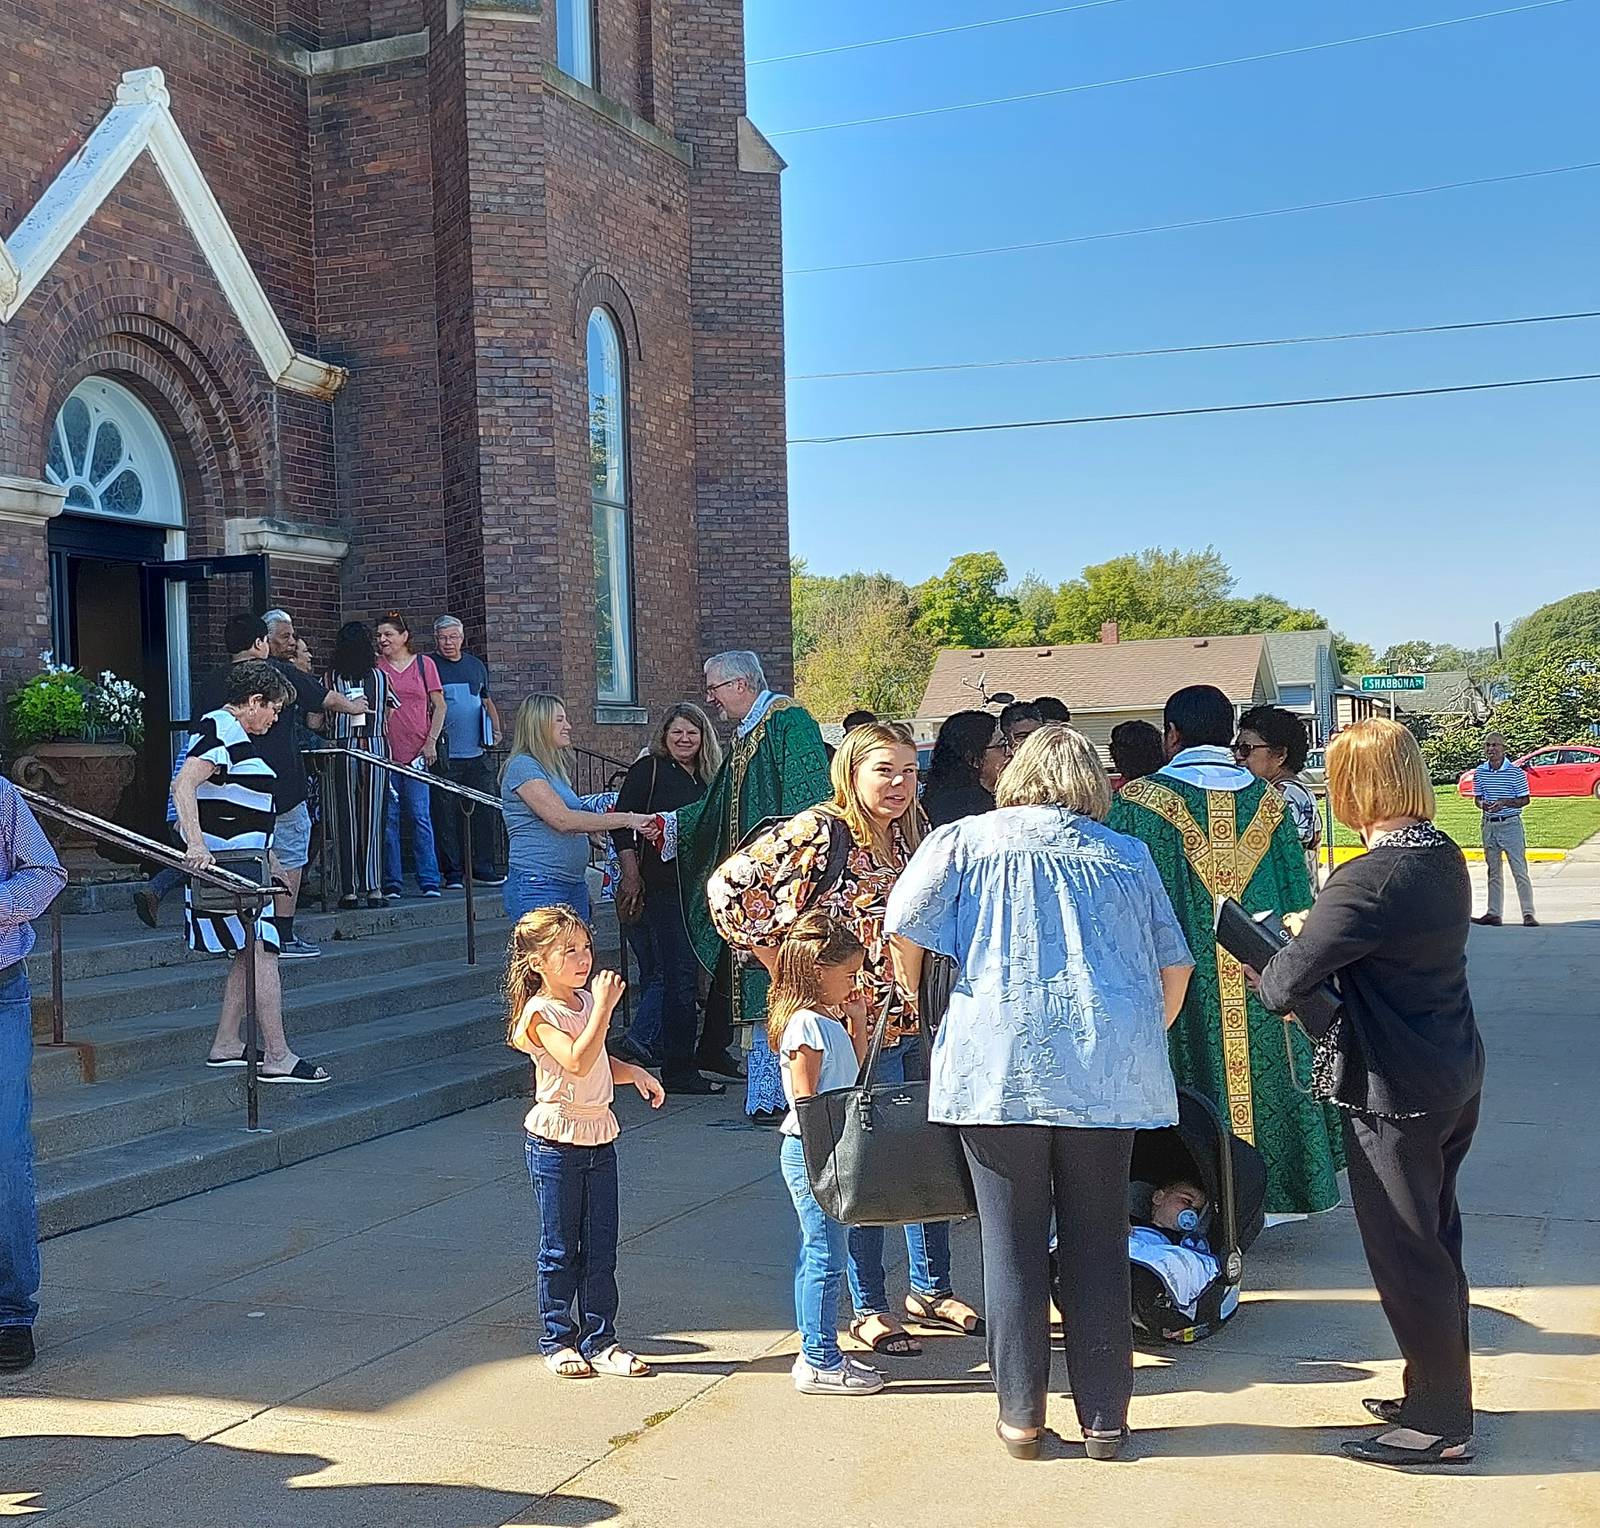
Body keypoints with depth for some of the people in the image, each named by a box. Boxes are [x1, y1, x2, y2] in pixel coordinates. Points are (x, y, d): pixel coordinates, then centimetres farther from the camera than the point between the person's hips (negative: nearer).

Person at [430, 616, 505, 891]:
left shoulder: (476, 665, 15)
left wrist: (496, 728, 12)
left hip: (477, 754, 4)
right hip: (445, 755, -4)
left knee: (486, 810, 2)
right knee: (446, 814, -1)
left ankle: (484, 868, 12)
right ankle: (452, 872, 6)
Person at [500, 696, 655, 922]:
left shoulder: (553, 768, 20)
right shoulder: (522, 766, -9)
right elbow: (563, 820, -18)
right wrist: (627, 819, -17)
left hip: (574, 885, 9)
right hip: (537, 886, -9)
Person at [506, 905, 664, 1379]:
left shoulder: (586, 1002, 9)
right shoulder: (540, 1013, -15)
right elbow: (577, 1062, -31)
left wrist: (636, 1073, 5)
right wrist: (604, 1007, -29)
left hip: (599, 1137, 7)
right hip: (556, 1141, -7)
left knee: (601, 1248, 9)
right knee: (560, 1249, 5)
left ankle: (600, 1341, 18)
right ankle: (557, 1341, 18)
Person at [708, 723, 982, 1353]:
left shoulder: (912, 836, 9)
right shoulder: (820, 831, -14)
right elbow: (728, 887, -17)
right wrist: (785, 966, -13)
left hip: (921, 1019, 7)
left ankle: (932, 1290, 31)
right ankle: (869, 1309, 17)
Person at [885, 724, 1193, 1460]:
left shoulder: (963, 841, 5)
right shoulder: (1128, 856, 11)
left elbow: (904, 930, -1)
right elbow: (1175, 965, 13)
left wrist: (911, 1002, 16)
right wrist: (1146, 1039, 27)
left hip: (997, 1068, -1)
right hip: (1109, 1073, 2)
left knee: (1013, 1248, 8)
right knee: (1099, 1247, 10)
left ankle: (1020, 1416, 15)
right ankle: (1104, 1418, 17)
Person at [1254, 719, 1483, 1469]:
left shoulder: (1367, 881, -25)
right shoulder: (1447, 859, 3)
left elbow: (1284, 985, -23)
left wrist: (1264, 969, -1)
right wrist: (1310, 931, 4)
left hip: (1394, 1093, -9)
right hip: (1455, 1079, 9)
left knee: (1405, 1256, 4)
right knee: (1435, 1244, 20)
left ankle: (1440, 1424, 15)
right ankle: (1439, 1396, 33)